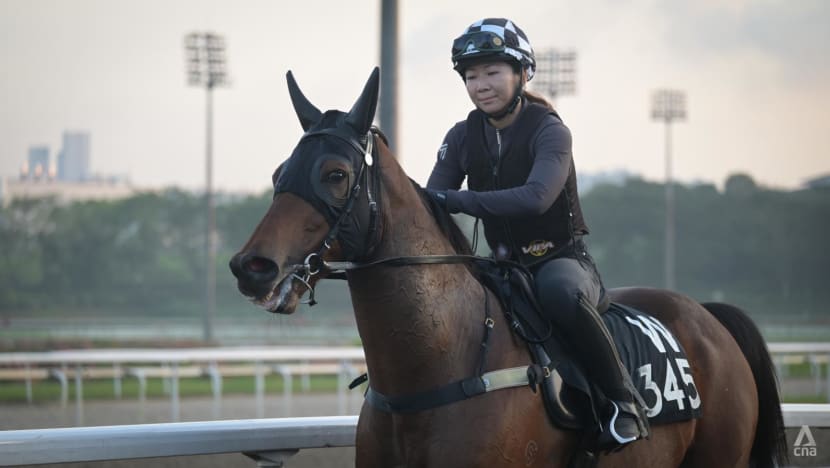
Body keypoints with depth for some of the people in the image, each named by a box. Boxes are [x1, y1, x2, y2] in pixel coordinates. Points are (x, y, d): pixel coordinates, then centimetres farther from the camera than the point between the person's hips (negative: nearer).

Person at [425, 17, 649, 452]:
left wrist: (454, 199, -40)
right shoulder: (462, 138, 4)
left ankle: (622, 400, -26)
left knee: (561, 294, -41)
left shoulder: (549, 131, -14)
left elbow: (535, 197, -32)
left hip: (563, 258, -6)